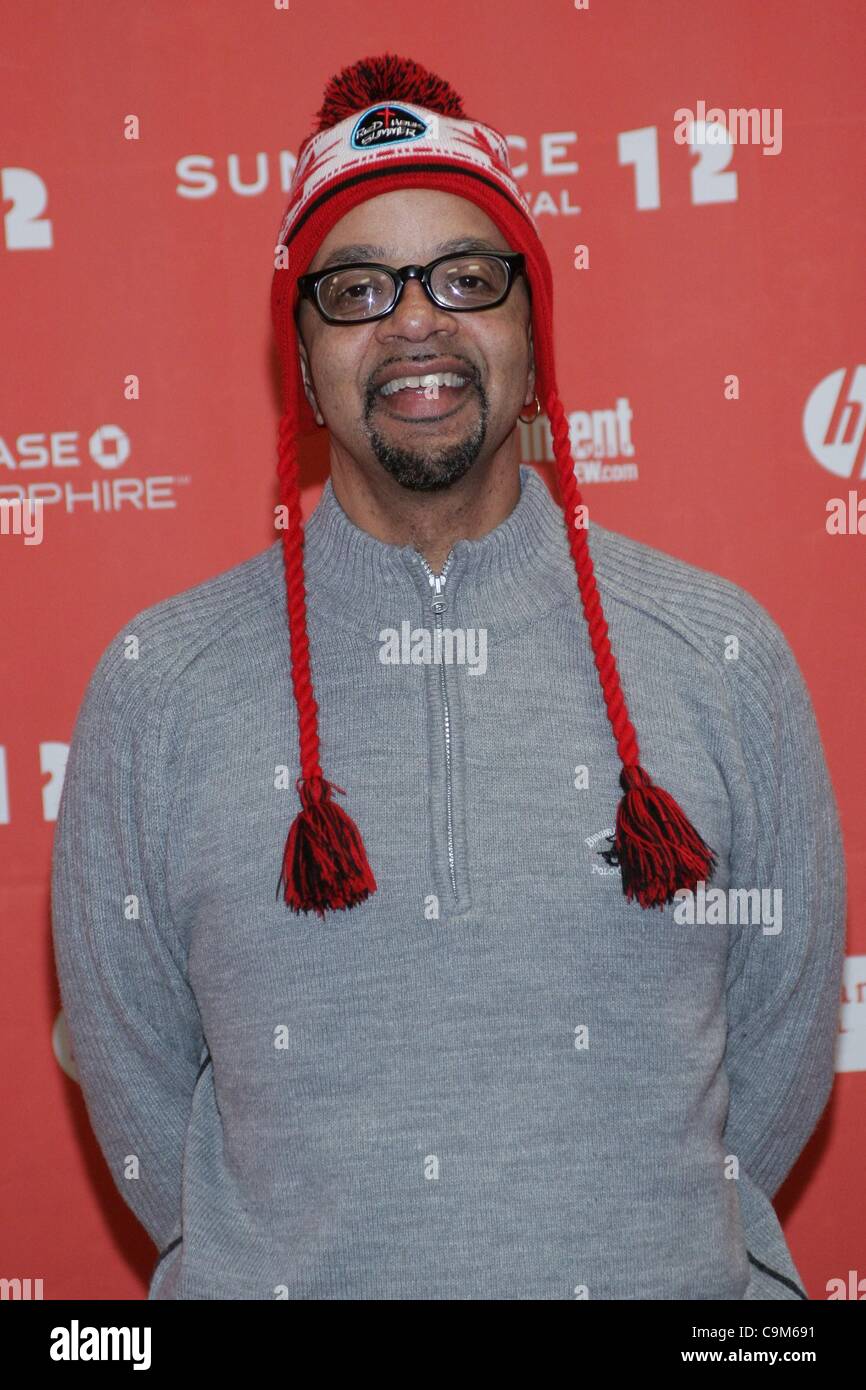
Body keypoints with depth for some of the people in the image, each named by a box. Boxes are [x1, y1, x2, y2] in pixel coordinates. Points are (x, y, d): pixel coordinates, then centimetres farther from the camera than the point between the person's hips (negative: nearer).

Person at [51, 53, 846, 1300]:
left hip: (660, 1281, 1)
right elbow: (132, 1080, 1)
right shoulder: (158, 687, -5)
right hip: (279, 1282, 0)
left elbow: (781, 1058, 2)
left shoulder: (724, 658, -4)